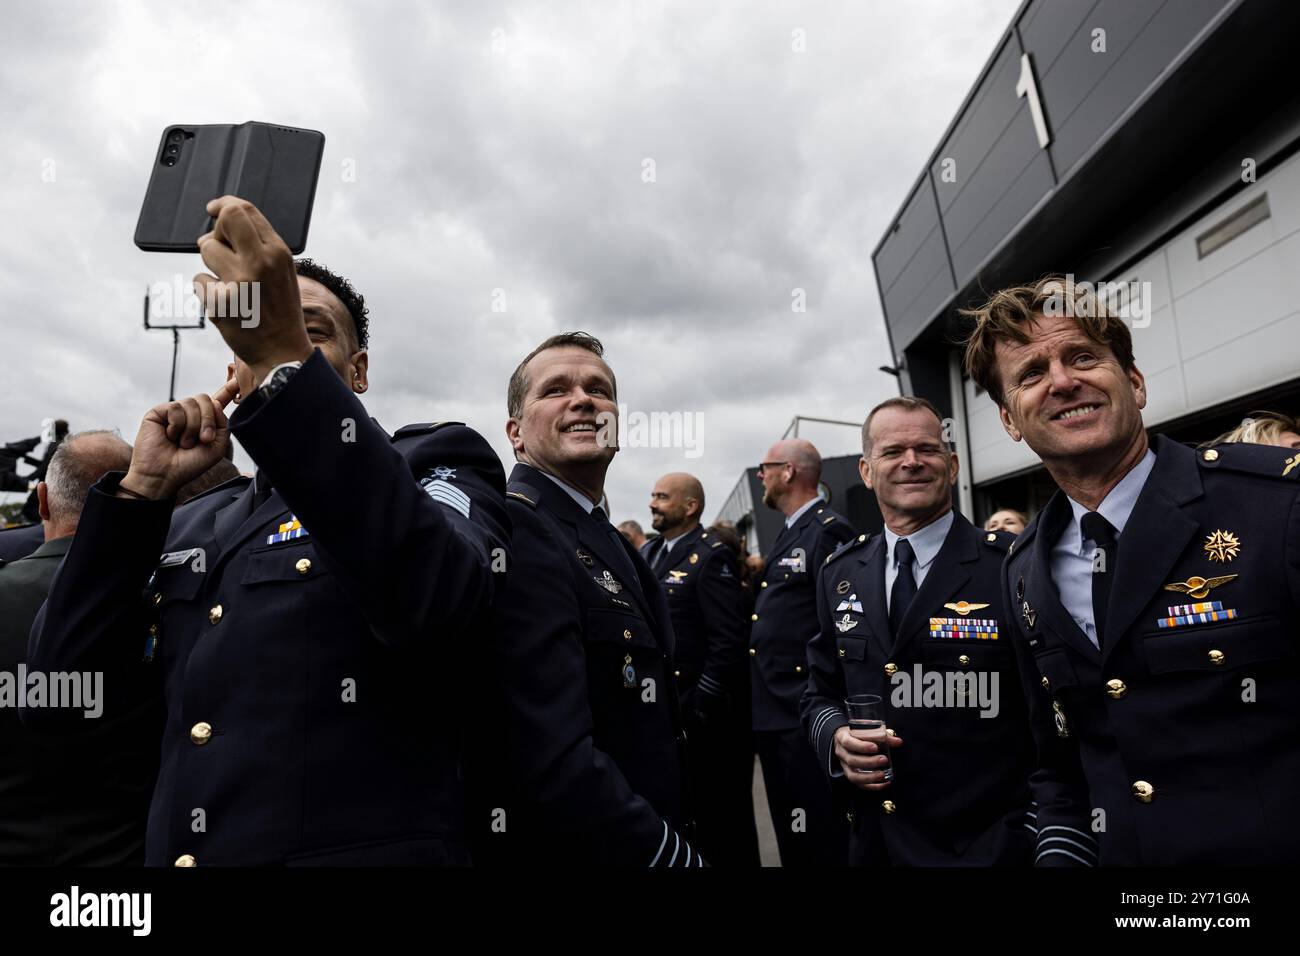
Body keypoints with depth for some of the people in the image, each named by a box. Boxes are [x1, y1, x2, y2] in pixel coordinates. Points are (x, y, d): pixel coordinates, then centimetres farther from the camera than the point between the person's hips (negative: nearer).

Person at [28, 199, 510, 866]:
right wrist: (143, 489, -4)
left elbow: (433, 605, -27)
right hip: (171, 846, 6)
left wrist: (285, 359, -30)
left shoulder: (431, 459, -5)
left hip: (363, 848, -5)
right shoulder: (191, 528, 12)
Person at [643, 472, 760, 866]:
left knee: (719, 815, 9)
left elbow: (730, 639, -19)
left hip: (703, 712, -8)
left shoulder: (711, 556, -13)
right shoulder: (650, 553, 11)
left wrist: (701, 704, -19)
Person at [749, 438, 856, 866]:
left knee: (820, 843, 3)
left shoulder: (829, 532, -13)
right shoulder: (788, 535, 16)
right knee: (789, 840, 20)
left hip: (805, 717, -9)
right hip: (770, 714, 9)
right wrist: (758, 702, 14)